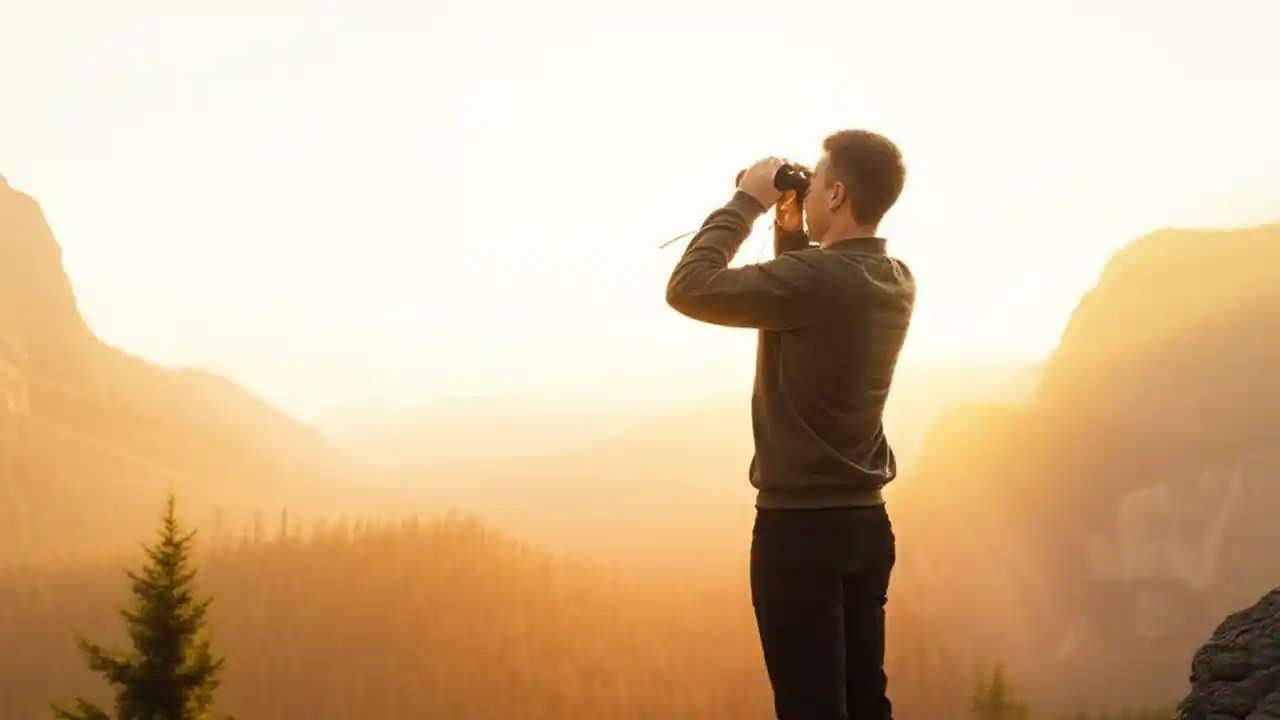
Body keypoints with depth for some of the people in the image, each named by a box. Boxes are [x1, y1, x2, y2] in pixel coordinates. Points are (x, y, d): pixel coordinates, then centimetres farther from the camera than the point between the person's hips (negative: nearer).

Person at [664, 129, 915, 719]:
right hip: (865, 520, 8)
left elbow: (689, 288, -16)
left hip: (802, 524, -8)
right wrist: (790, 229, 11)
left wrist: (747, 201, -7)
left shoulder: (815, 277, -19)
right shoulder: (895, 282, 6)